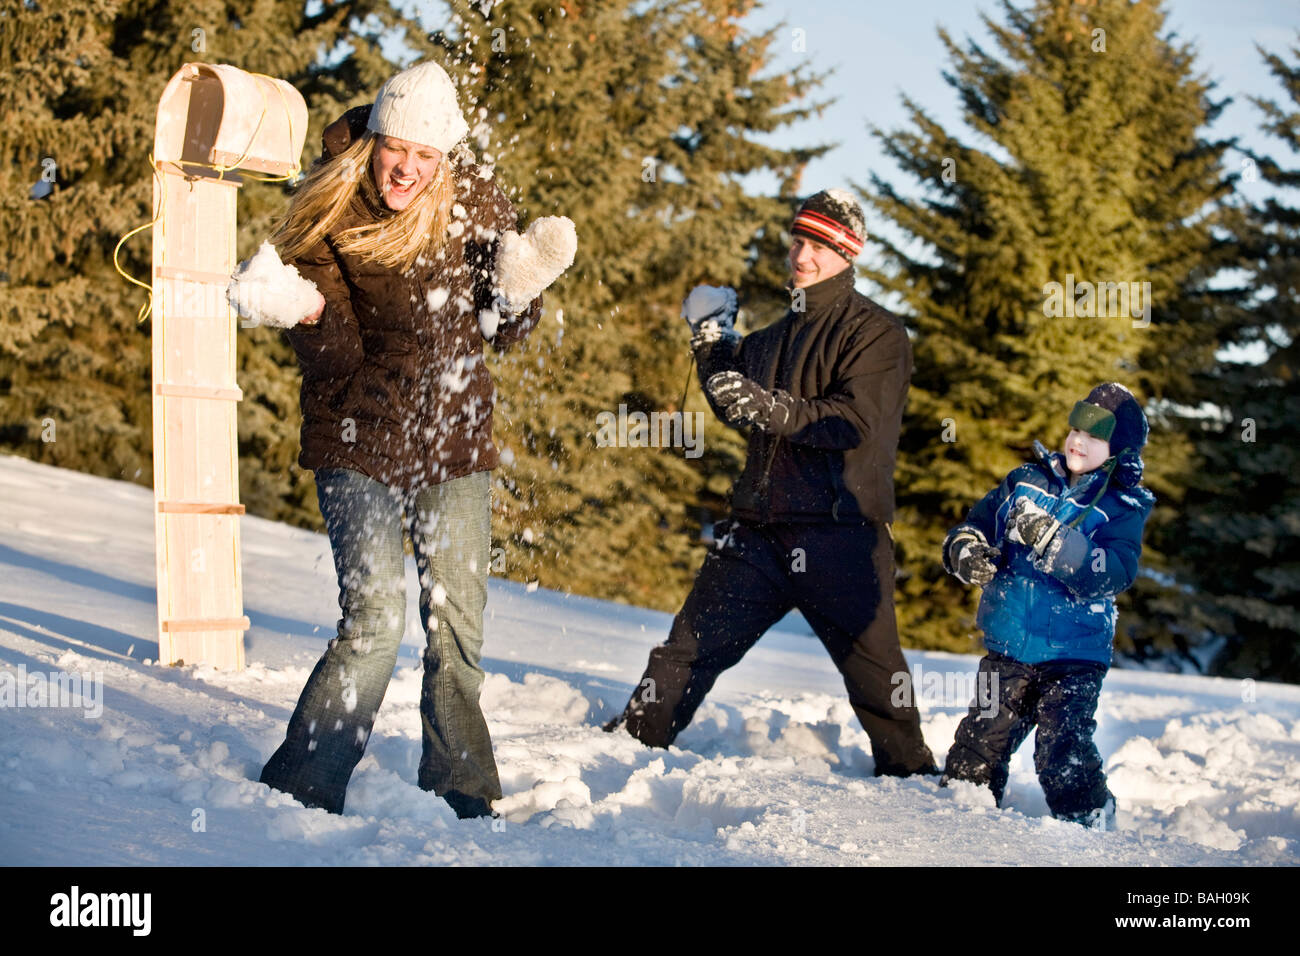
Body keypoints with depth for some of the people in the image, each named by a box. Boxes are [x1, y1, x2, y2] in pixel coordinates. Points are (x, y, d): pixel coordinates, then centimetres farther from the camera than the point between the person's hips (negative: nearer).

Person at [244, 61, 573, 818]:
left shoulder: (475, 200, -3)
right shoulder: (329, 216, -11)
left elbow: (505, 331, 3)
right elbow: (335, 356, -15)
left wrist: (518, 289, -19)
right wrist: (306, 315, -36)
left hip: (456, 441, 4)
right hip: (360, 441, -3)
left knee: (458, 618, 8)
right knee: (376, 616, -14)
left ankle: (460, 793, 23)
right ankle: (299, 789, -1)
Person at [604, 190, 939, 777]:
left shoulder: (876, 332, -2)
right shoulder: (779, 334, 21)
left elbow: (856, 422, -15)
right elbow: (738, 410, 26)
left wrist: (770, 407, -26)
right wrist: (712, 343, 14)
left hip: (839, 532, -6)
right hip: (760, 527, 6)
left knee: (873, 670, -1)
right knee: (693, 642, 3)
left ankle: (913, 778, 10)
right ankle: (630, 741, 9)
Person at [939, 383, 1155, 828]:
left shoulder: (1122, 508, -5)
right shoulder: (1026, 481, 8)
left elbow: (1114, 574, -21)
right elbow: (975, 523, 14)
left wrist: (1051, 540, -32)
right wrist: (966, 550, -11)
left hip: (1073, 657, -4)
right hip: (1007, 649, 4)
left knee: (1062, 753, -13)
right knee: (982, 738, 5)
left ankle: (1086, 822, 5)